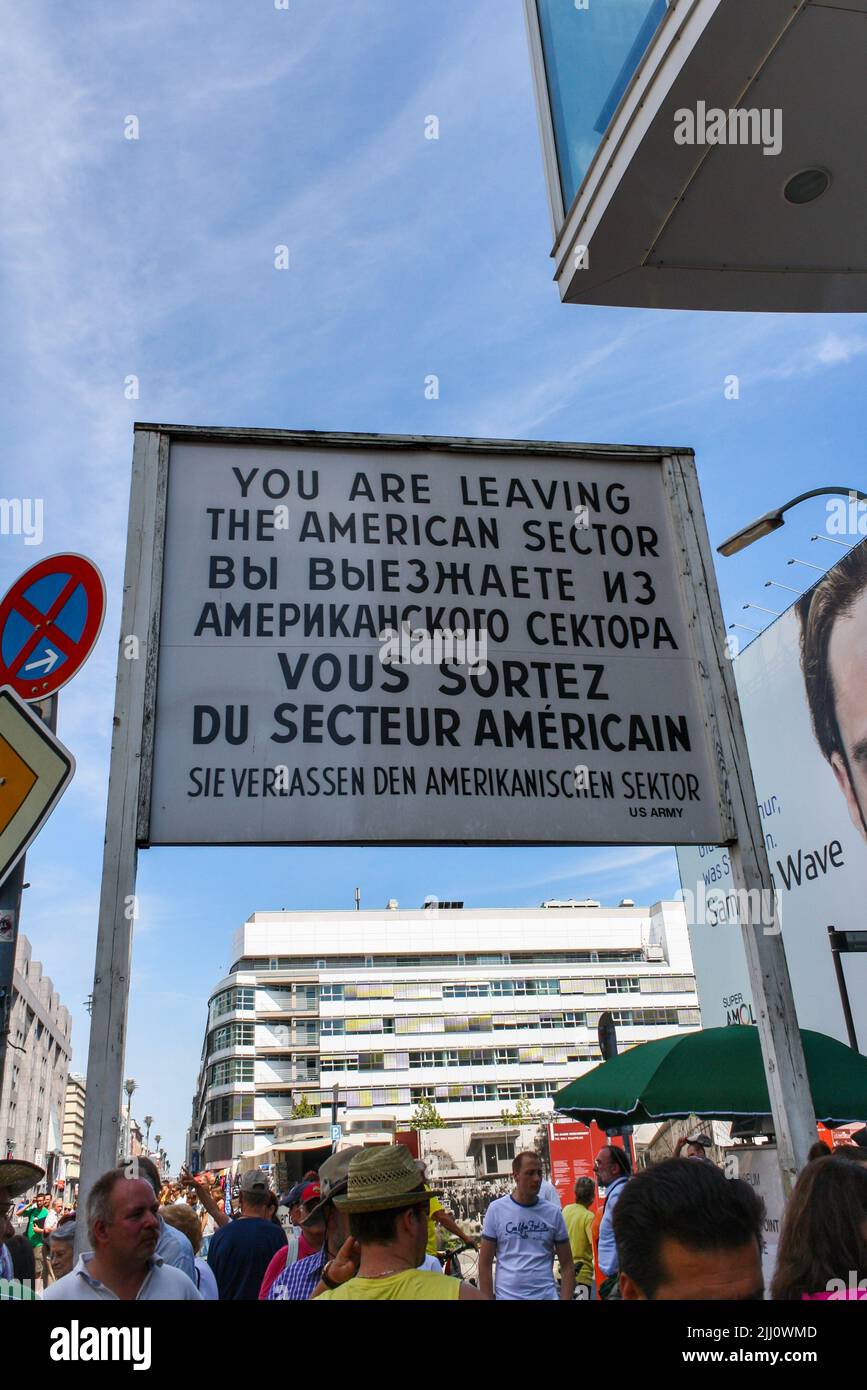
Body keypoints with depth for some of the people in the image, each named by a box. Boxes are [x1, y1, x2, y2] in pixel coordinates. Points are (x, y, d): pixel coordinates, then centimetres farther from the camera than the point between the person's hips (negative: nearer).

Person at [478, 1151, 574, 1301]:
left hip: (546, 1295, 1)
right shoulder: (496, 1210, -5)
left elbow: (567, 1265, 2)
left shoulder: (554, 1212, -2)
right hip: (506, 1295, -1)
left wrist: (565, 1298, -8)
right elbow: (485, 1263, -2)